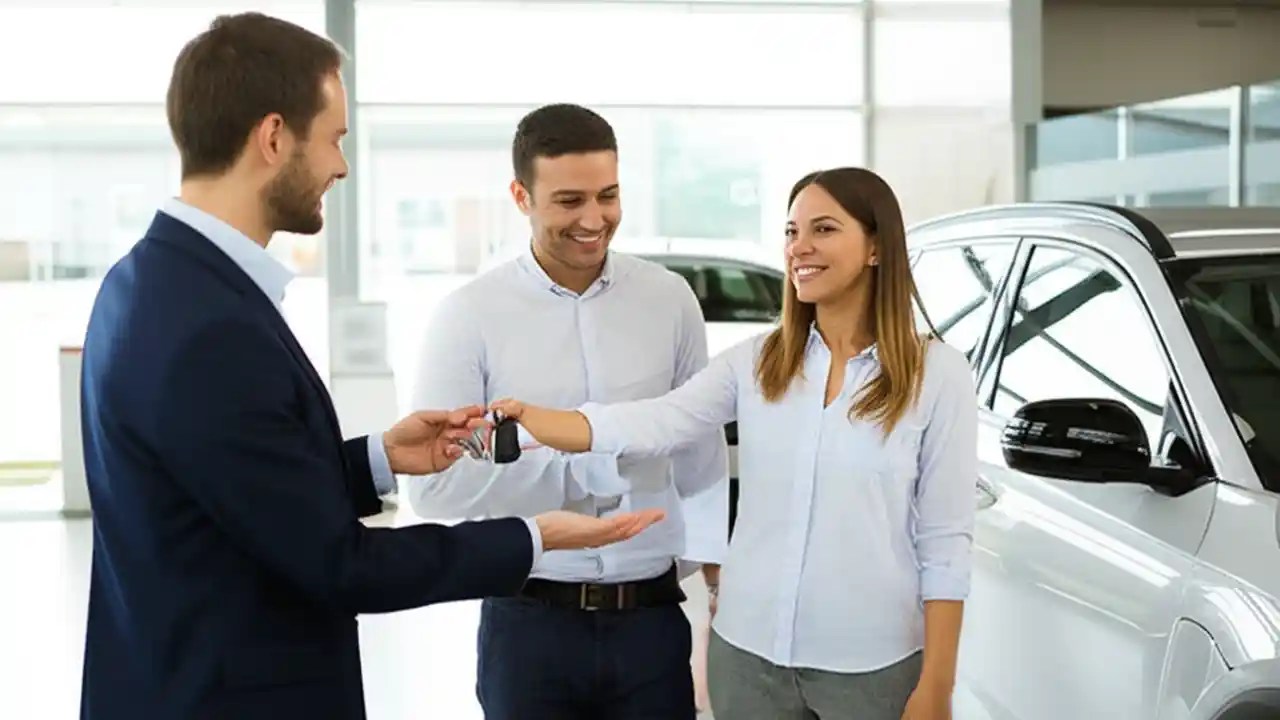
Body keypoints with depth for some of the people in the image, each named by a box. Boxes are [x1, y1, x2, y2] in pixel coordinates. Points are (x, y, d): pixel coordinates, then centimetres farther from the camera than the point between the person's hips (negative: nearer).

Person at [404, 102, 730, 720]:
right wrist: (585, 465, -16)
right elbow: (433, 483, -13)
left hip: (652, 618, 2)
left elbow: (703, 460, 8)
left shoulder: (670, 299, 1)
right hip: (530, 623, -2)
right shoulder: (470, 314, -7)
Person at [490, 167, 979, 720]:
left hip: (873, 668, -3)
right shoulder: (754, 362, 2)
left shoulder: (937, 373, -5)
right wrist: (527, 419, -29)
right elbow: (651, 425, -12)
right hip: (748, 654, 3)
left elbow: (945, 541, -5)